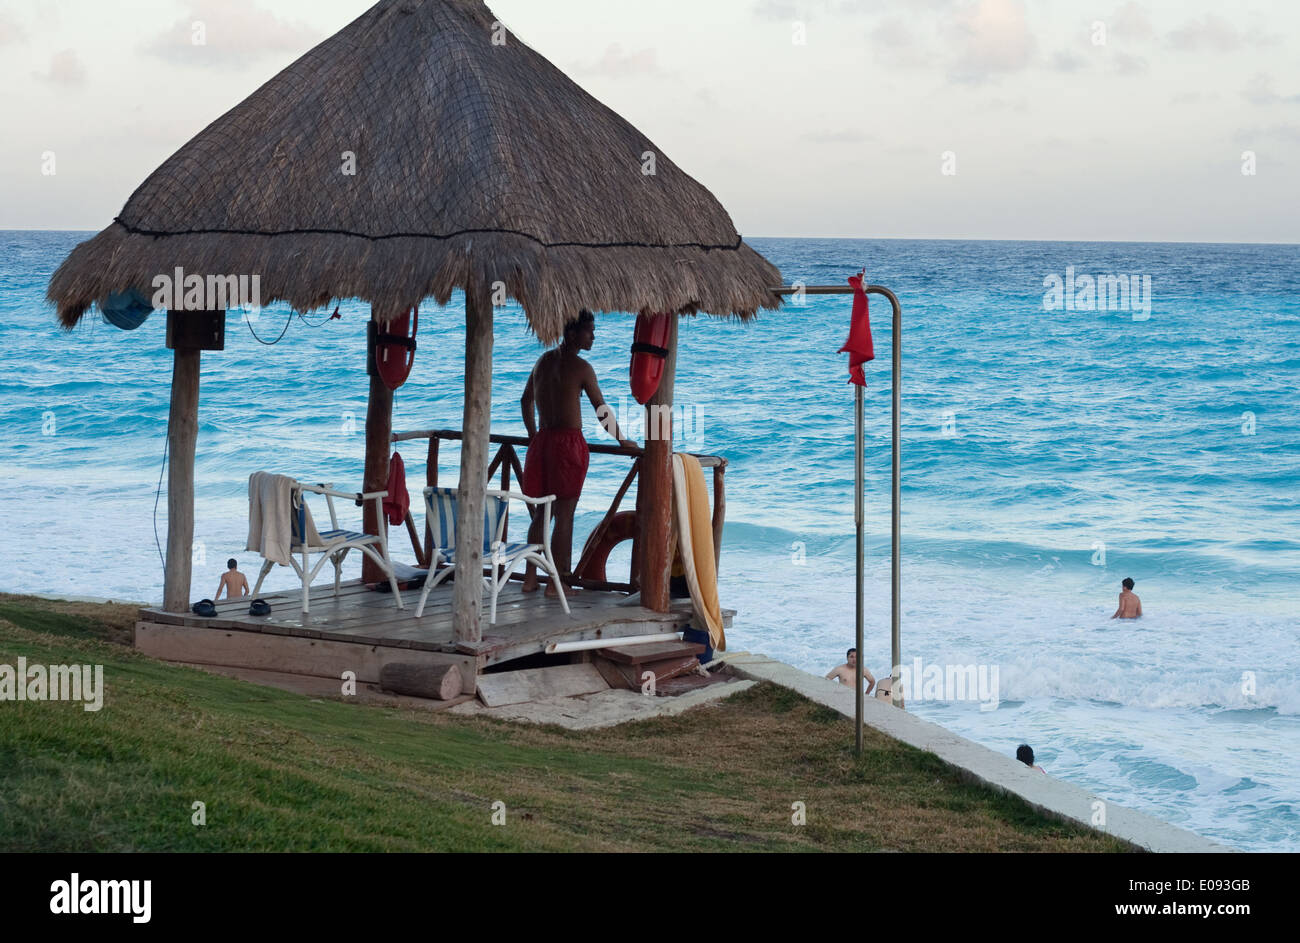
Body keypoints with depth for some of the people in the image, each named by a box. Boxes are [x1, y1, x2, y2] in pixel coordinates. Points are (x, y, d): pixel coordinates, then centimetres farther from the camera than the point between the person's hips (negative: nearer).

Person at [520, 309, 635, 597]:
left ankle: (530, 577, 15)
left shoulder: (544, 360, 12)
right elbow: (601, 409, -7)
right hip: (569, 441, -7)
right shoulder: (580, 367, -10)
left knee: (541, 512, 14)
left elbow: (526, 400, 22)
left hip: (542, 441, 7)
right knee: (564, 514, -2)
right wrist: (621, 440, 5)